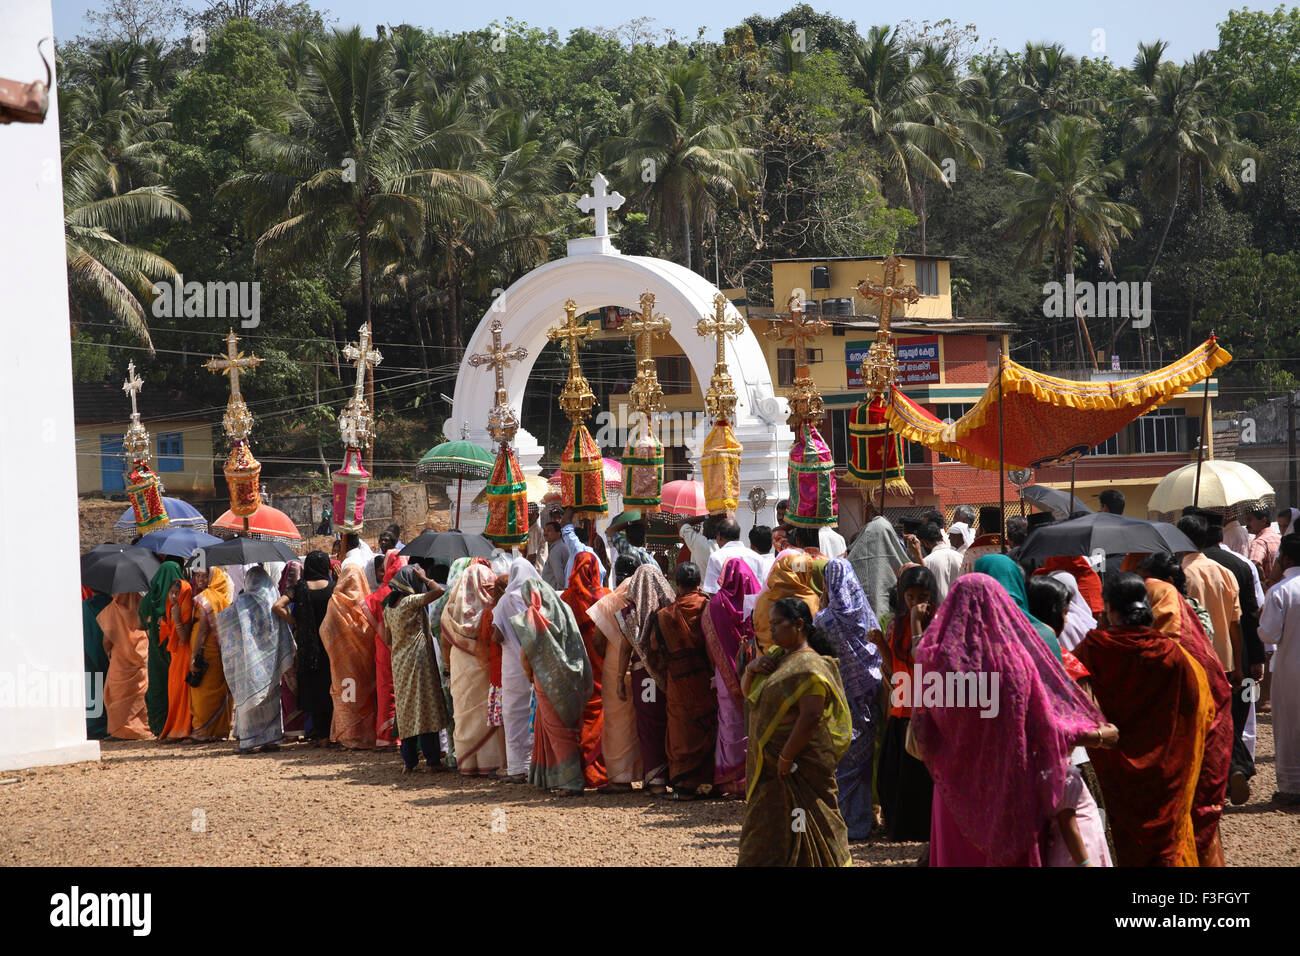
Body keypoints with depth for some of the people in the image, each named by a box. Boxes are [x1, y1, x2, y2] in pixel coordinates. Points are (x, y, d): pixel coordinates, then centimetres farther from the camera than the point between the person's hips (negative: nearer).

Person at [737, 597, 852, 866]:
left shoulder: (809, 666, -17)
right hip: (767, 760, 9)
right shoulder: (776, 656, 13)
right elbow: (747, 691, 20)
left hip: (799, 765, -9)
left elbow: (811, 716, -25)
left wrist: (785, 758, -23)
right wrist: (751, 668, -2)